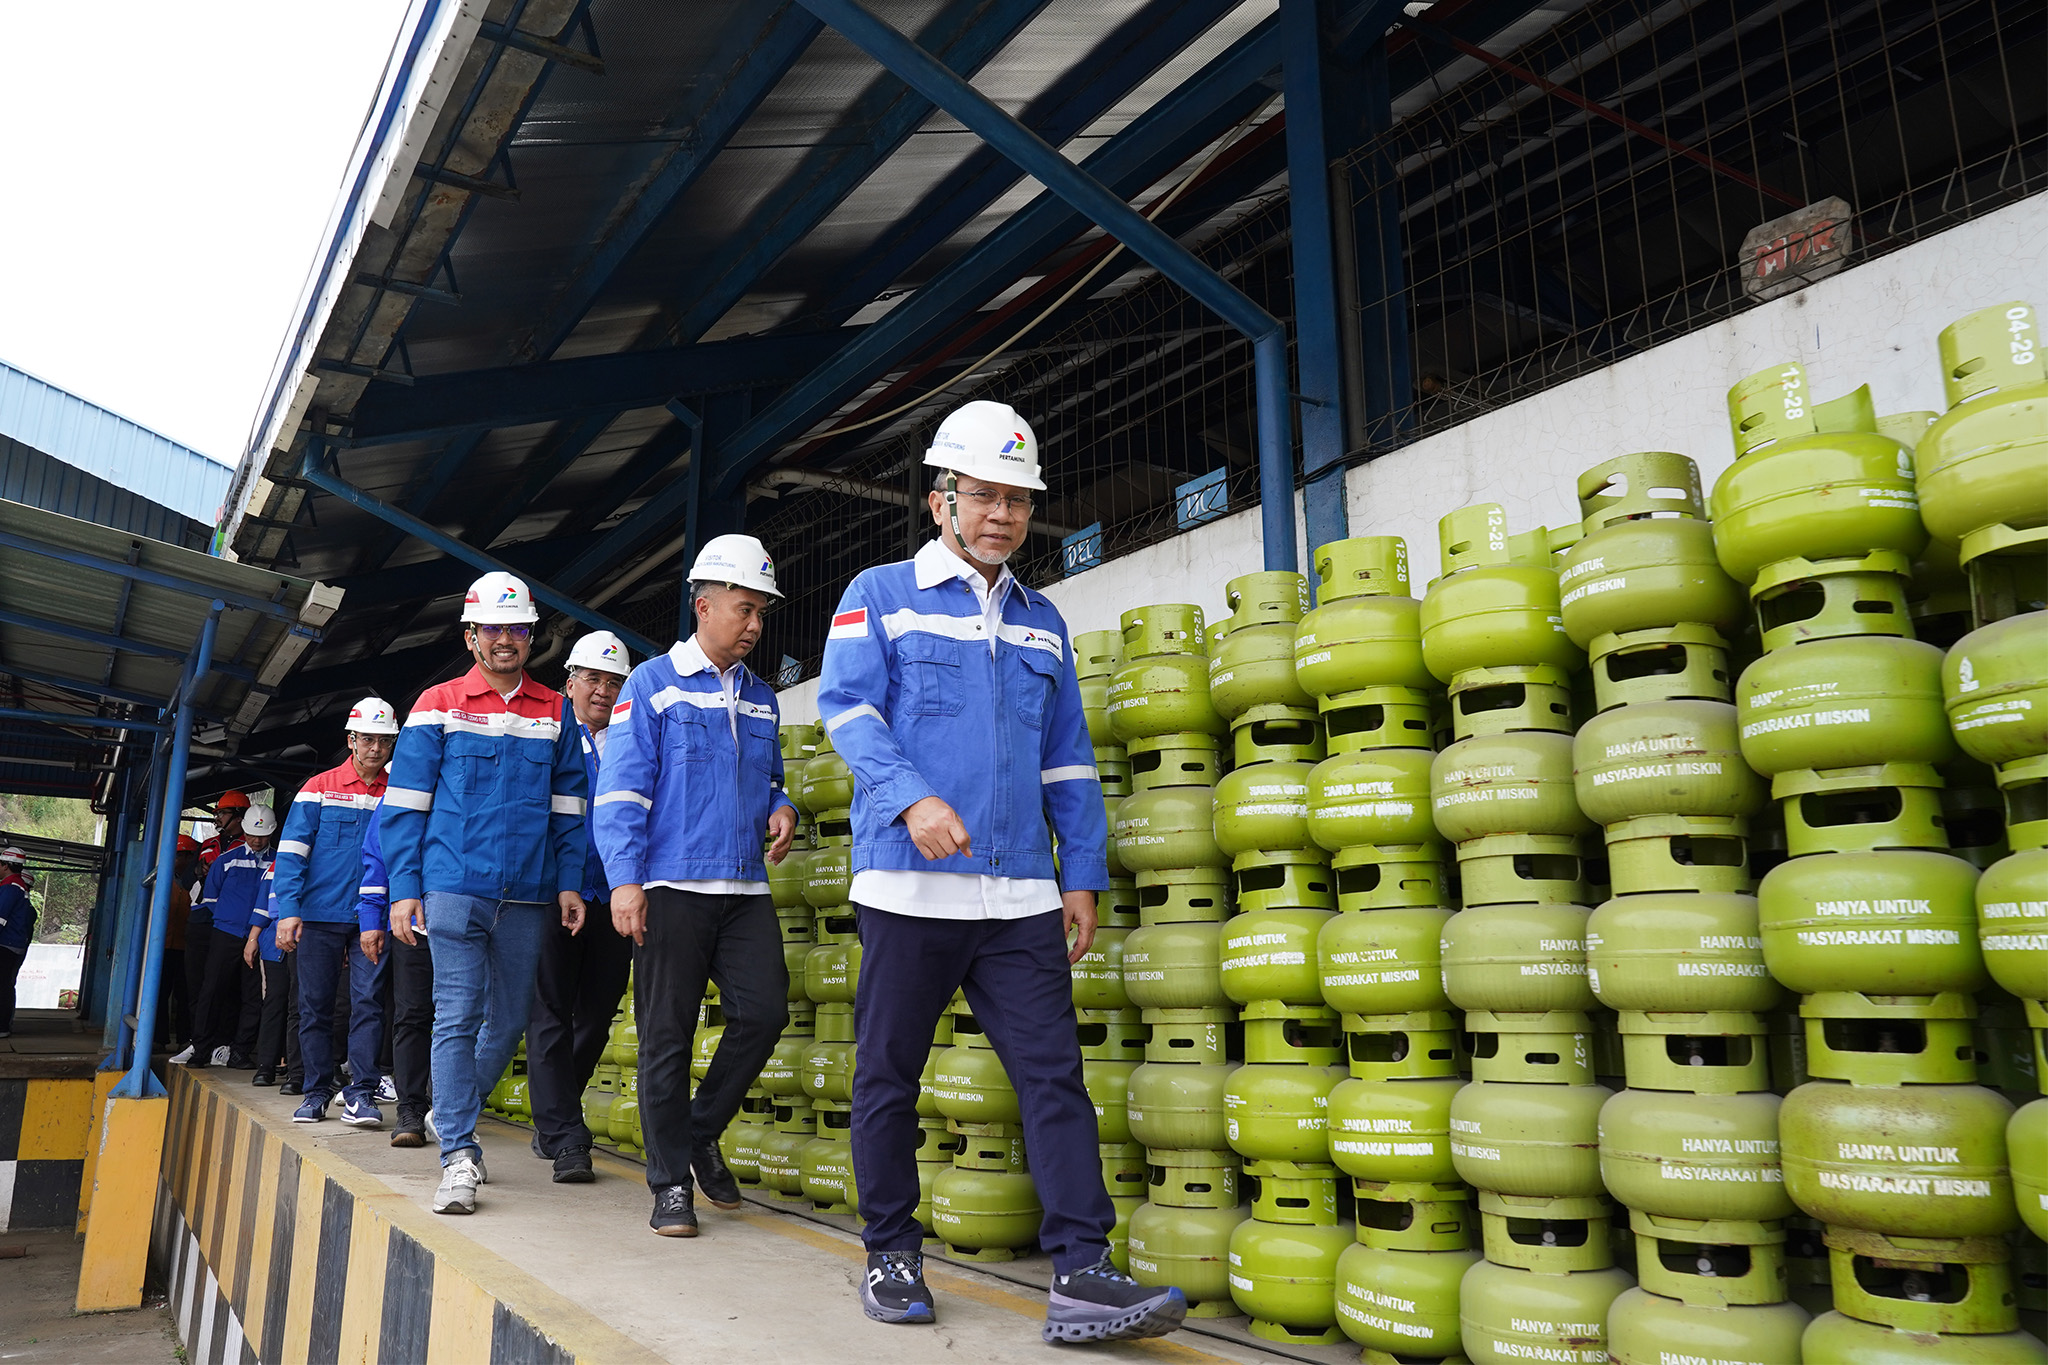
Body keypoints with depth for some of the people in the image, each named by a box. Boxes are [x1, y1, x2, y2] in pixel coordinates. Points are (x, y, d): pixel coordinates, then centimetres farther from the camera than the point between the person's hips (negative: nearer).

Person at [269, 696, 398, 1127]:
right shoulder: (320, 787, 5)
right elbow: (292, 850, 0)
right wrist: (288, 910, -9)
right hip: (319, 914, 0)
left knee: (368, 1002, -6)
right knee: (315, 1005, 6)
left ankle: (360, 1094, -2)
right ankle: (317, 1092, 17)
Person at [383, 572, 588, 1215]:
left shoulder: (555, 713, 10)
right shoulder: (438, 707, 4)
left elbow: (568, 806, 11)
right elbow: (404, 804, 3)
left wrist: (570, 882, 3)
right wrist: (403, 887, -3)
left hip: (528, 896, 3)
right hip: (454, 888, -3)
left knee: (509, 1018, 11)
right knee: (457, 1016, -7)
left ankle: (452, 1113, 35)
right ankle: (459, 1156, -2)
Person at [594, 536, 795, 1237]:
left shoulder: (760, 697, 16)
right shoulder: (653, 684, 0)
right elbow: (620, 790, -5)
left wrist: (781, 808, 3)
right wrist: (625, 880, -14)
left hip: (745, 889, 5)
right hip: (671, 887, -4)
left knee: (765, 1009, -7)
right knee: (667, 1035, 2)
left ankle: (701, 1132, 18)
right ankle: (671, 1183, 15)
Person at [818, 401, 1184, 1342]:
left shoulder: (1041, 621, 18)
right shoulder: (880, 596, 6)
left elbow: (1068, 758, 18)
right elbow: (847, 707, -7)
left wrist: (1082, 876, 12)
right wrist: (911, 797, -24)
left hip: (1021, 895, 3)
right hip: (908, 883, -3)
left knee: (1055, 1076, -3)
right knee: (888, 1075, 8)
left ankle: (1081, 1276, 1)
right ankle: (890, 1255, 24)